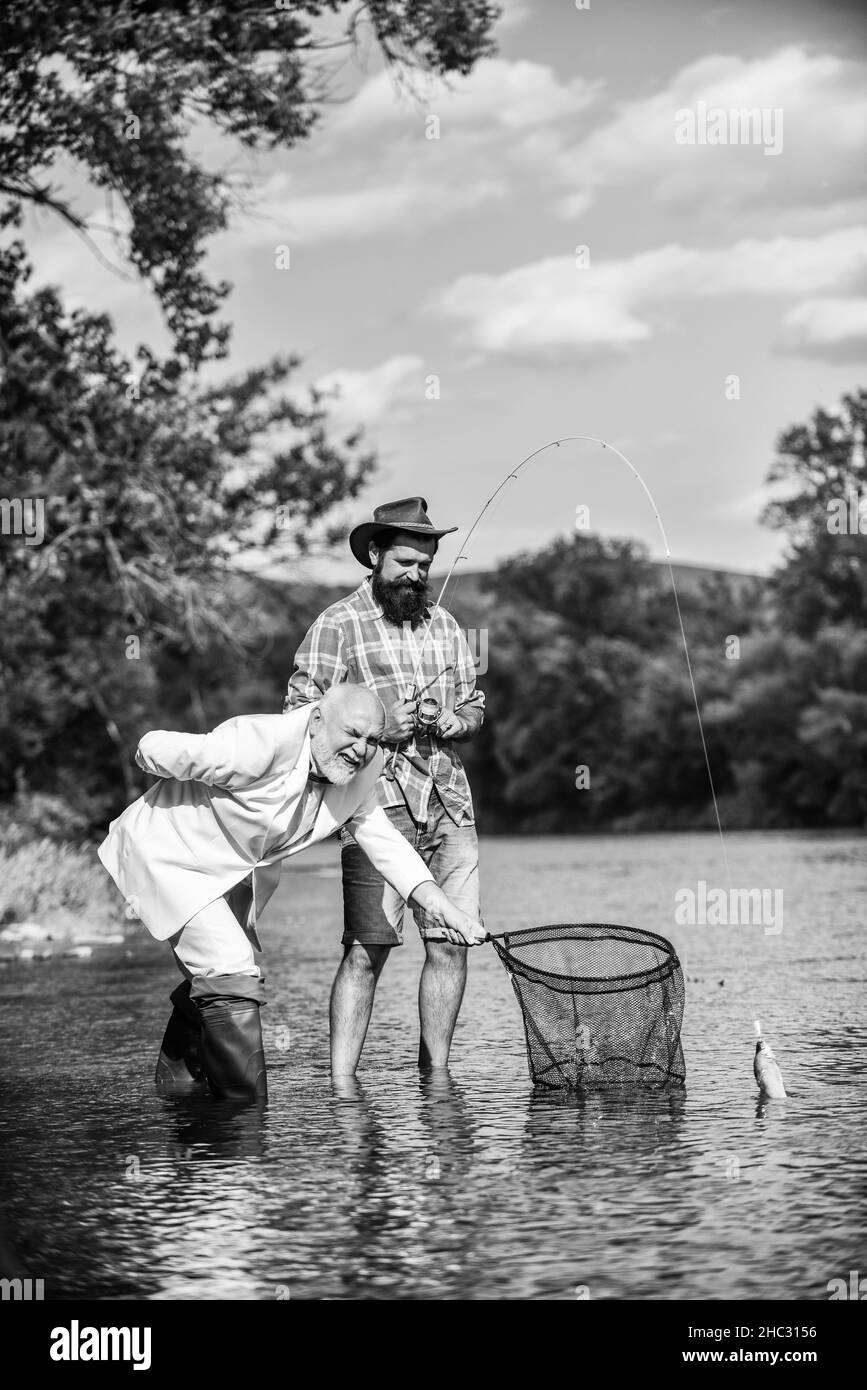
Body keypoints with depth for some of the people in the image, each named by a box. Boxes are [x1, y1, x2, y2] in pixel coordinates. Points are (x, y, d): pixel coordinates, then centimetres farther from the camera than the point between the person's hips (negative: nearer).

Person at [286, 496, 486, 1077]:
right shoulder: (338, 625, 0)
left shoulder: (444, 625, 18)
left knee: (451, 943, 3)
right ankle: (340, 1084, -9)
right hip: (378, 801, -5)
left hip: (449, 803, 5)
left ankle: (435, 1074, 14)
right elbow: (300, 714, -4)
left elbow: (475, 705, 24)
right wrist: (378, 728, -14)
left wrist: (451, 721, 1)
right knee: (367, 948, -11)